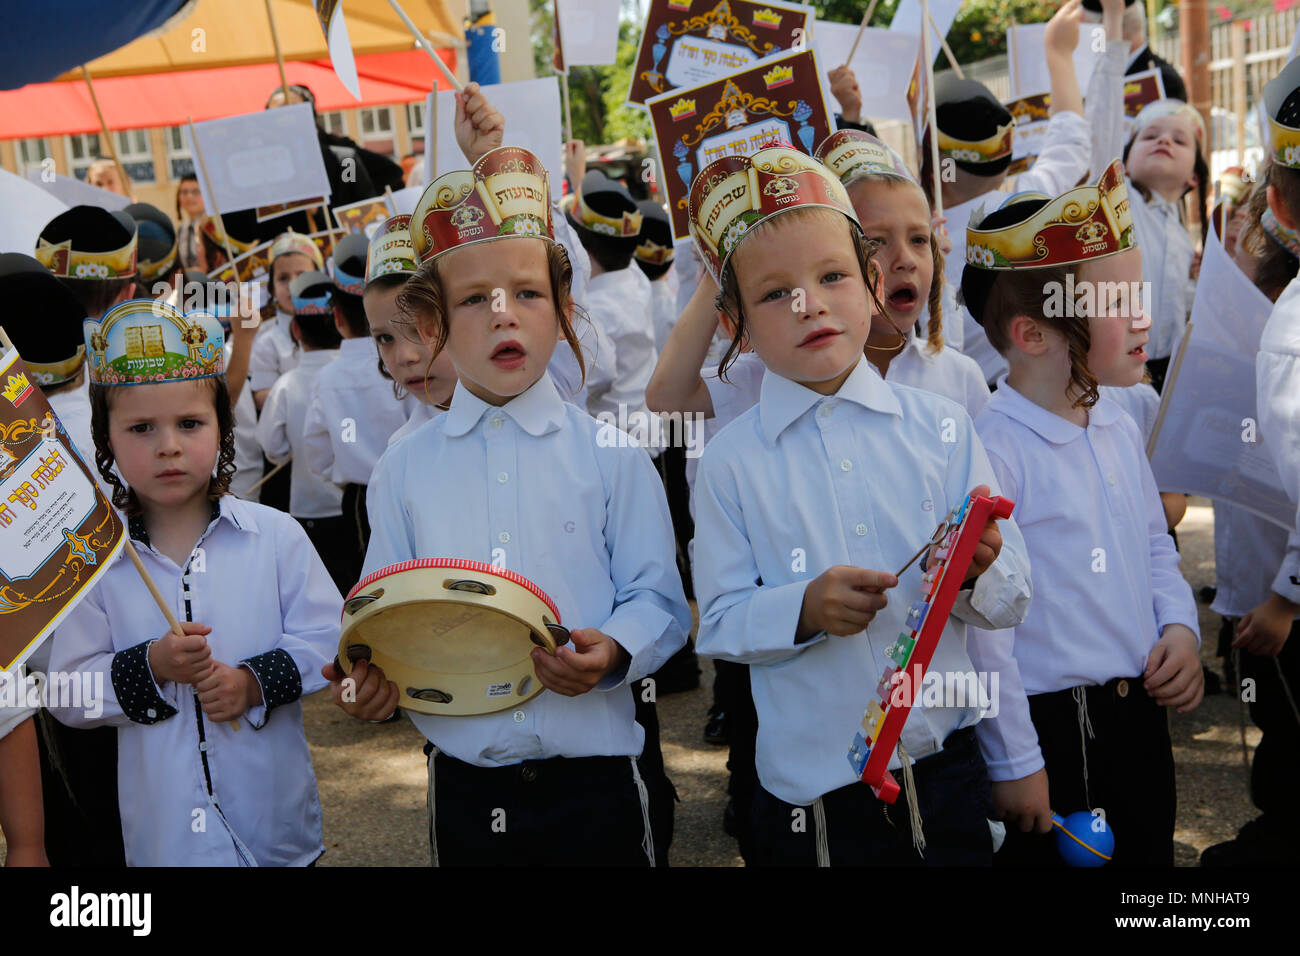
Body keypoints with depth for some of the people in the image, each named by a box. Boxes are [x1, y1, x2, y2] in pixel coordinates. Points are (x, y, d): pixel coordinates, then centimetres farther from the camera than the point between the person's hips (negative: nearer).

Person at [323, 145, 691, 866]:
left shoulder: (611, 455, -2)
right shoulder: (403, 470, 3)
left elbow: (659, 598, -3)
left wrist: (614, 652, -22)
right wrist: (367, 679, -12)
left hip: (593, 777, -1)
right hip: (464, 785, 2)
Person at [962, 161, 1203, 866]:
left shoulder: (1120, 430, 6)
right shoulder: (992, 453, -21)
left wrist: (1179, 627, 2)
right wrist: (1014, 763, -18)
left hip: (1144, 715, 8)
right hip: (1053, 729, -8)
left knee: (1152, 853, 21)